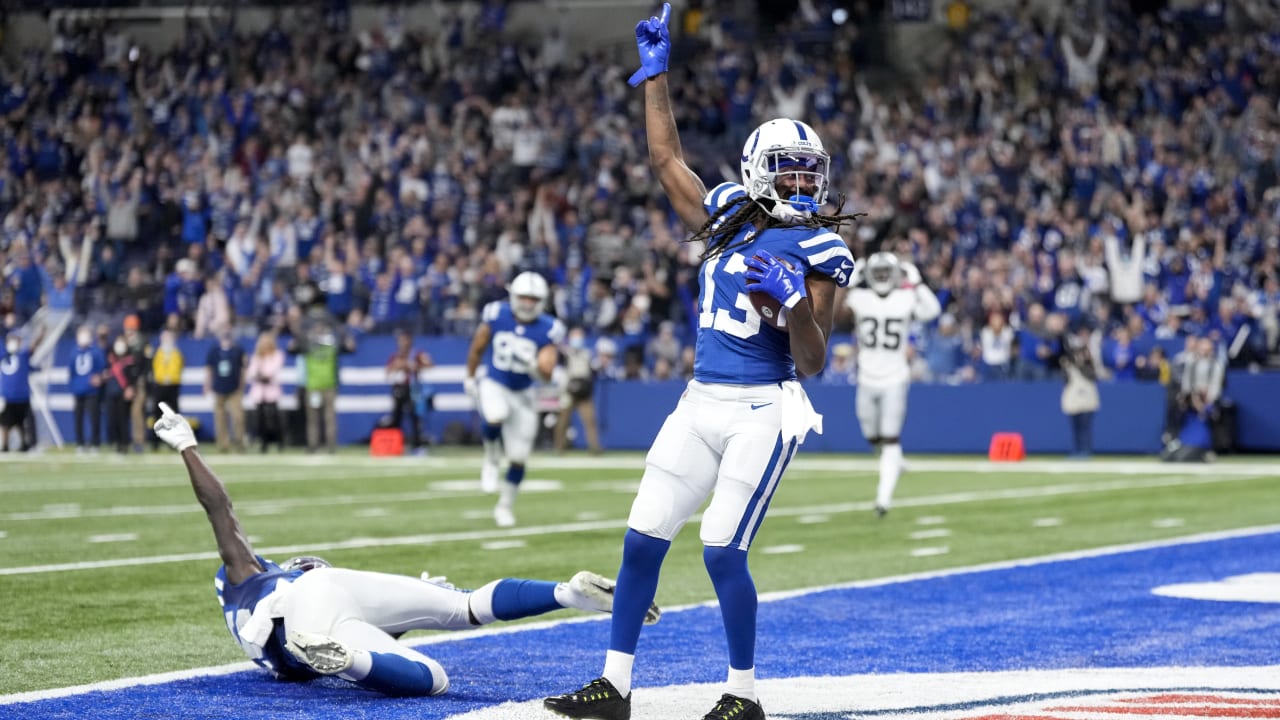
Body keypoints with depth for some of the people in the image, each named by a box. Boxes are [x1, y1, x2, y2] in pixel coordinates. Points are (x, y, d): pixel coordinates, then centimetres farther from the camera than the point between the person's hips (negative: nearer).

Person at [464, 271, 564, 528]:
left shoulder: (547, 329, -12)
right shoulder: (495, 315, -11)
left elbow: (546, 374, -15)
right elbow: (477, 348, 6)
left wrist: (532, 364, -35)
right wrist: (470, 377, 12)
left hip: (522, 393, 2)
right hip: (493, 384, -2)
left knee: (519, 457, 5)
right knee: (496, 417, -37)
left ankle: (505, 506, 27)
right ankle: (491, 461, -6)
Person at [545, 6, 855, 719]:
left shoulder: (819, 252, -5)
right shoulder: (727, 218, 11)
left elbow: (813, 363, -7)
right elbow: (667, 159, 22)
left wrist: (793, 299, -24)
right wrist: (657, 73, 22)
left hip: (763, 411, -6)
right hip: (701, 401, 6)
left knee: (723, 550, -10)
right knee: (644, 538, 4)